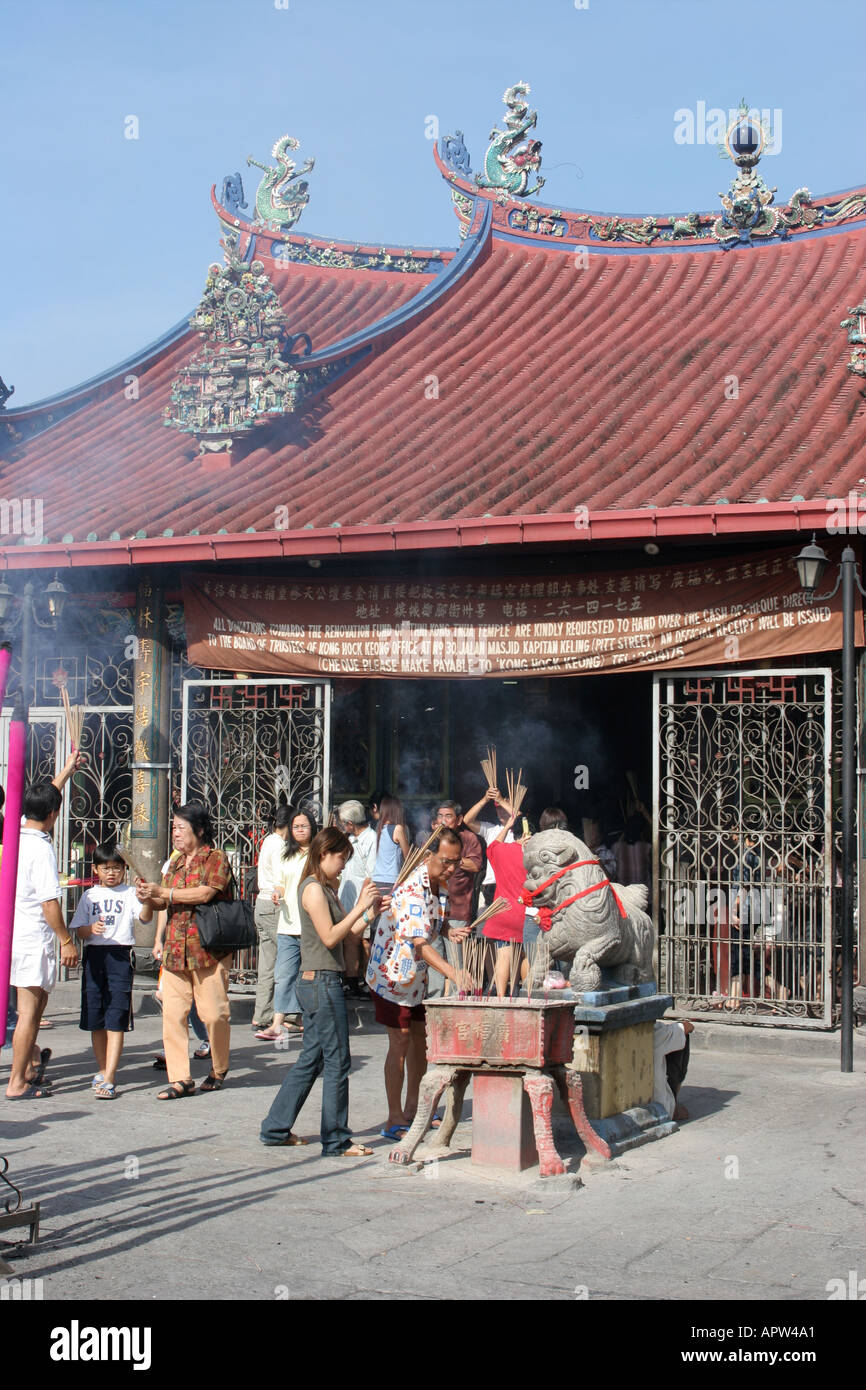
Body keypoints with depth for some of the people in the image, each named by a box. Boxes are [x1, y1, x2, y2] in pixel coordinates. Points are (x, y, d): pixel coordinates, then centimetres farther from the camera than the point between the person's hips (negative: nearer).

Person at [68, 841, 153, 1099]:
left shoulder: (129, 894, 5)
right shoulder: (89, 896, 14)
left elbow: (145, 917, -12)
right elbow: (78, 931, 10)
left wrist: (148, 899, -33)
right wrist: (91, 929, -12)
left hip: (120, 954, -4)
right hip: (93, 954, 4)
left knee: (115, 1020, -9)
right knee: (95, 1019, 9)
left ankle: (109, 1079, -11)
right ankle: (103, 1070, 26)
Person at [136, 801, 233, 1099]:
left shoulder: (216, 859, -2)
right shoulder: (175, 862, 20)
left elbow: (204, 893, -17)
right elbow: (166, 902, 25)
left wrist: (162, 891, -14)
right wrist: (149, 898, 3)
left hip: (208, 948, -6)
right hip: (175, 949, 6)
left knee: (213, 1013, -3)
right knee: (172, 1013, -4)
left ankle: (219, 1070, 18)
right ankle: (180, 1079, -1)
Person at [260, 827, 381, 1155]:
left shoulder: (326, 888, 17)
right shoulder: (313, 888, -12)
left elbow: (346, 933, 16)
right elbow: (330, 937, -19)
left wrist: (369, 913, 5)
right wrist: (360, 907, -17)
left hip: (316, 983, 10)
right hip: (322, 983, -10)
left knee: (311, 1060, 15)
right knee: (337, 1062, -4)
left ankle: (276, 1128, 21)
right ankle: (336, 1141, 3)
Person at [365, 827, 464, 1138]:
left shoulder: (439, 884, -1)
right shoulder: (412, 891, -30)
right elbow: (419, 943, -41)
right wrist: (454, 974, -51)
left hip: (417, 976, 9)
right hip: (392, 974, -9)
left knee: (420, 1039, 15)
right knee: (400, 1043, -7)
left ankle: (412, 1108, 28)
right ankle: (394, 1120, -1)